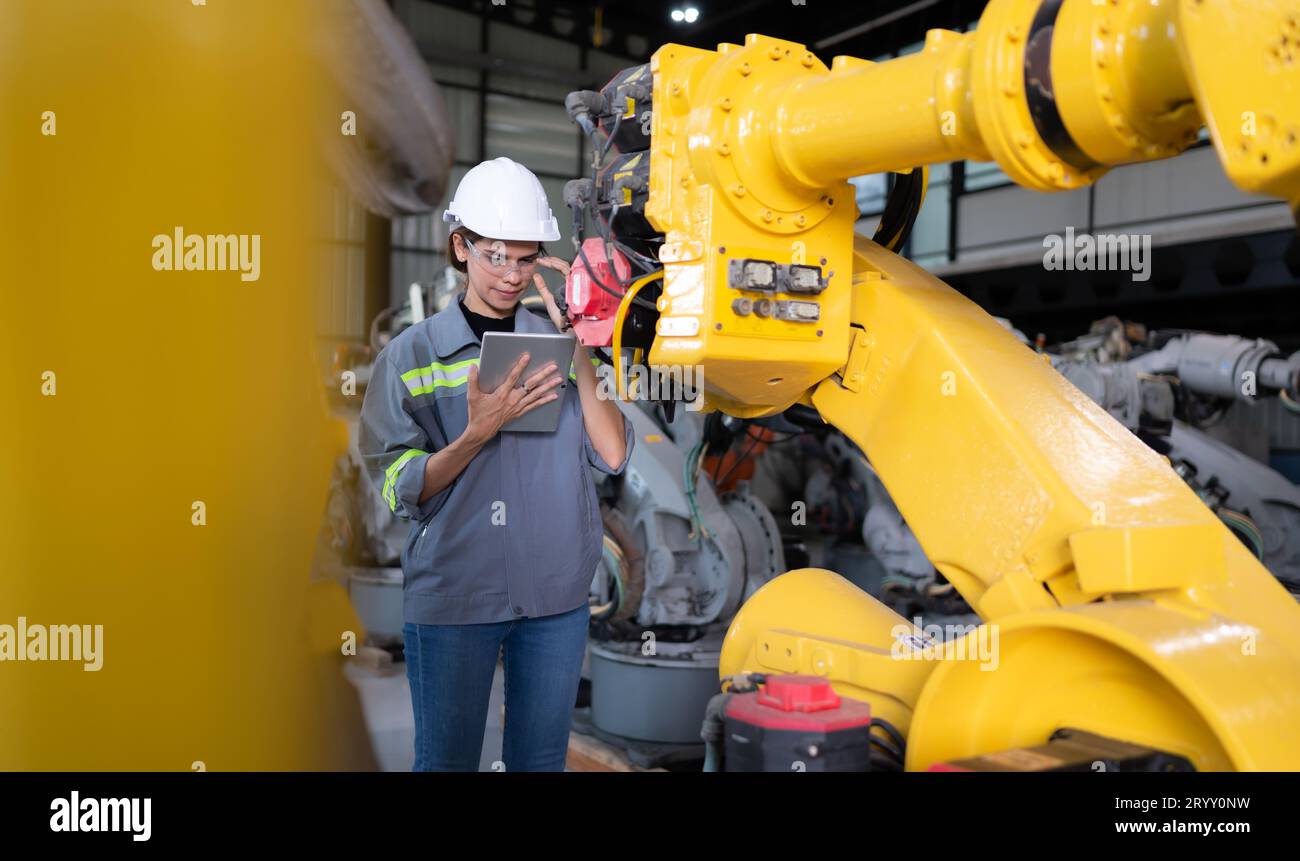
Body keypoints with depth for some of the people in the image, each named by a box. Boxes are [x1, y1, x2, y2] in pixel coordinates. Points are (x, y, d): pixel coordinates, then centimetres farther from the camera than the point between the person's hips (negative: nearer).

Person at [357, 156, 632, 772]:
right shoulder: (411, 353, -3)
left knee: (541, 759, 16)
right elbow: (401, 492, -8)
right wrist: (478, 431, -23)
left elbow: (613, 457, -6)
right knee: (447, 759, 12)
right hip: (451, 598, -2)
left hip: (557, 593, 2)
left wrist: (577, 349, -14)